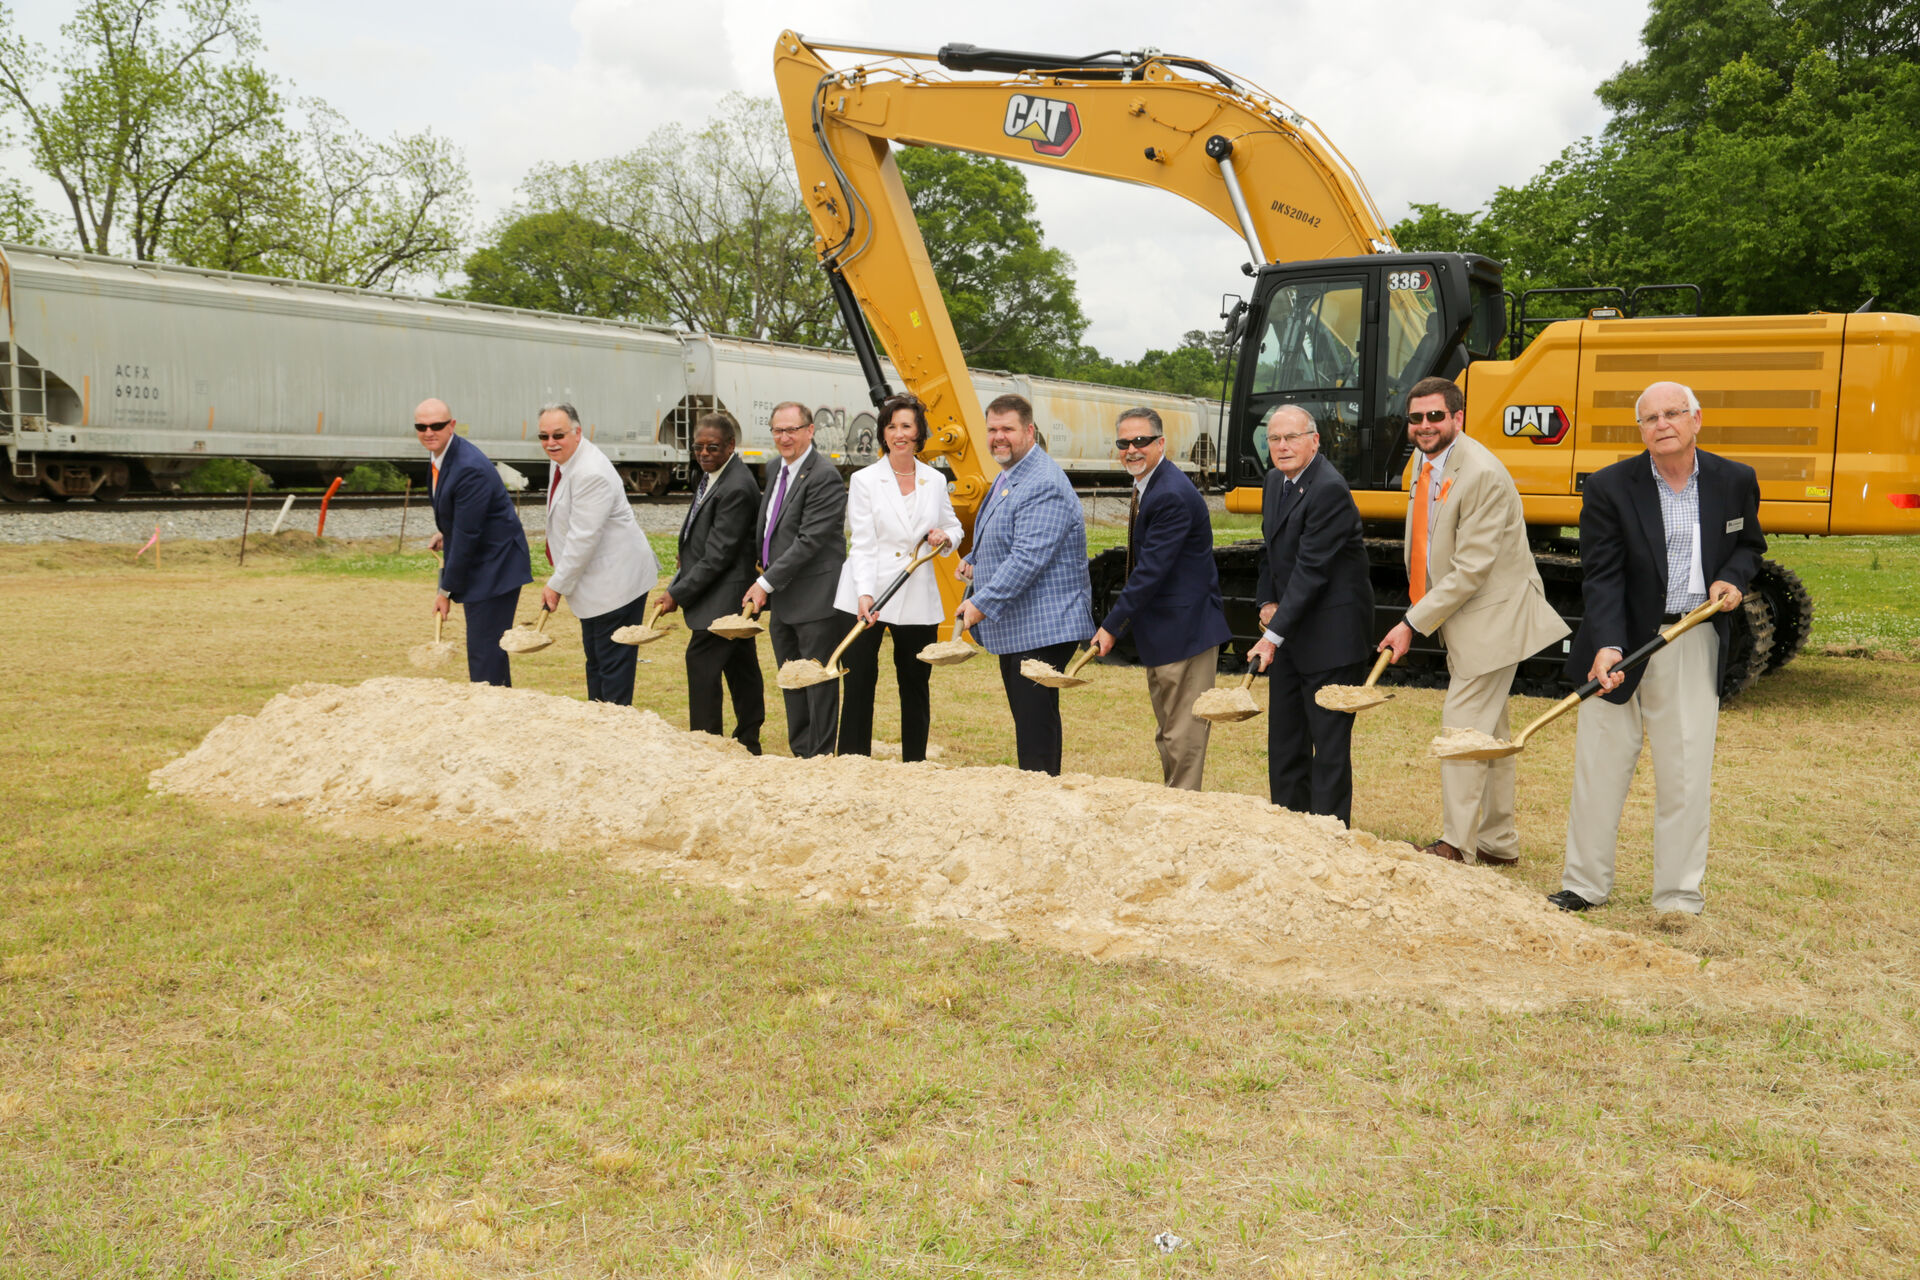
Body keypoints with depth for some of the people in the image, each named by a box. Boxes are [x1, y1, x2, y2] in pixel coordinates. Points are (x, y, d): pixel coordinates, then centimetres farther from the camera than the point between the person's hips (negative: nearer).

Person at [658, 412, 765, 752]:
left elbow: (718, 555, -22)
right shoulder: (712, 475, 10)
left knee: (702, 663, -10)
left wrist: (677, 593, -18)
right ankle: (748, 742, 25)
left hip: (723, 595, -10)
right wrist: (679, 586, 11)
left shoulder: (737, 488, -21)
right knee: (741, 665, 16)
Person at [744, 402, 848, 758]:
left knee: (819, 684, 0)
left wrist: (767, 583, -19)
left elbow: (810, 540, -21)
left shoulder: (824, 476, -17)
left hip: (815, 600, -9)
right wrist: (764, 575, 12)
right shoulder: (778, 469, 12)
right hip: (781, 599, 9)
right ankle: (800, 754, 26)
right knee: (791, 685, 16)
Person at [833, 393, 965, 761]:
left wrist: (945, 537, -5)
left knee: (915, 684, 9)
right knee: (859, 682, -3)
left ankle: (915, 766, 19)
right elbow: (863, 545, -8)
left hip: (918, 599, 3)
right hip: (868, 595, -3)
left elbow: (955, 527, 20)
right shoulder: (864, 480, -1)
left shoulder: (935, 481, 8)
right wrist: (865, 594, -21)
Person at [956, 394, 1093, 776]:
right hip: (1014, 628, 11)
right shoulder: (1006, 478, 17)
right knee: (1027, 720, 15)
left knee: (1035, 726, -8)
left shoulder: (1044, 485, -18)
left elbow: (1028, 558, -26)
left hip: (1041, 629, -11)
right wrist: (975, 561, 18)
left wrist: (983, 603, -26)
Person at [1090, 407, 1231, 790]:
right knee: (1166, 735, 20)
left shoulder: (1172, 495, -22)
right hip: (1160, 634, 11)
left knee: (1183, 736, -4)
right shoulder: (1147, 487, 11)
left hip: (1184, 630, -11)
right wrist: (1122, 621, 14)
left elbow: (1151, 570, -24)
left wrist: (1111, 626, -19)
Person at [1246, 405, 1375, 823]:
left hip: (1330, 633, -9)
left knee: (1330, 741, -3)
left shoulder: (1329, 490, -20)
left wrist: (1274, 634, -25)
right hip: (1289, 627, 9)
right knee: (1284, 735, 14)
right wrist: (1267, 603, 3)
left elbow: (1311, 570, -24)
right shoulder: (1275, 480, 10)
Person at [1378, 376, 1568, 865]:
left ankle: (1456, 843, 1)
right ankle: (1498, 842, 28)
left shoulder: (1482, 474, -23)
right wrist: (1421, 614, 12)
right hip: (1460, 617, 10)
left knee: (1464, 726, -8)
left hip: (1491, 616, -9)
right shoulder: (1425, 460, 6)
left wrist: (1413, 623, -21)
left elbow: (1471, 569, -24)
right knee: (1488, 730, 16)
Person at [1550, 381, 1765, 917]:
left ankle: (1679, 898, 15)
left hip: (1696, 645, 2)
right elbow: (1601, 576, -13)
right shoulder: (1609, 487, -8)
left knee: (1687, 775, 4)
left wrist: (1734, 578, -4)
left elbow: (1749, 545, 19)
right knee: (1600, 768, 7)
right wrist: (1608, 646, -27)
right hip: (1623, 640, -1)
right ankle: (1584, 885, 22)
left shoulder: (1735, 481, 2)